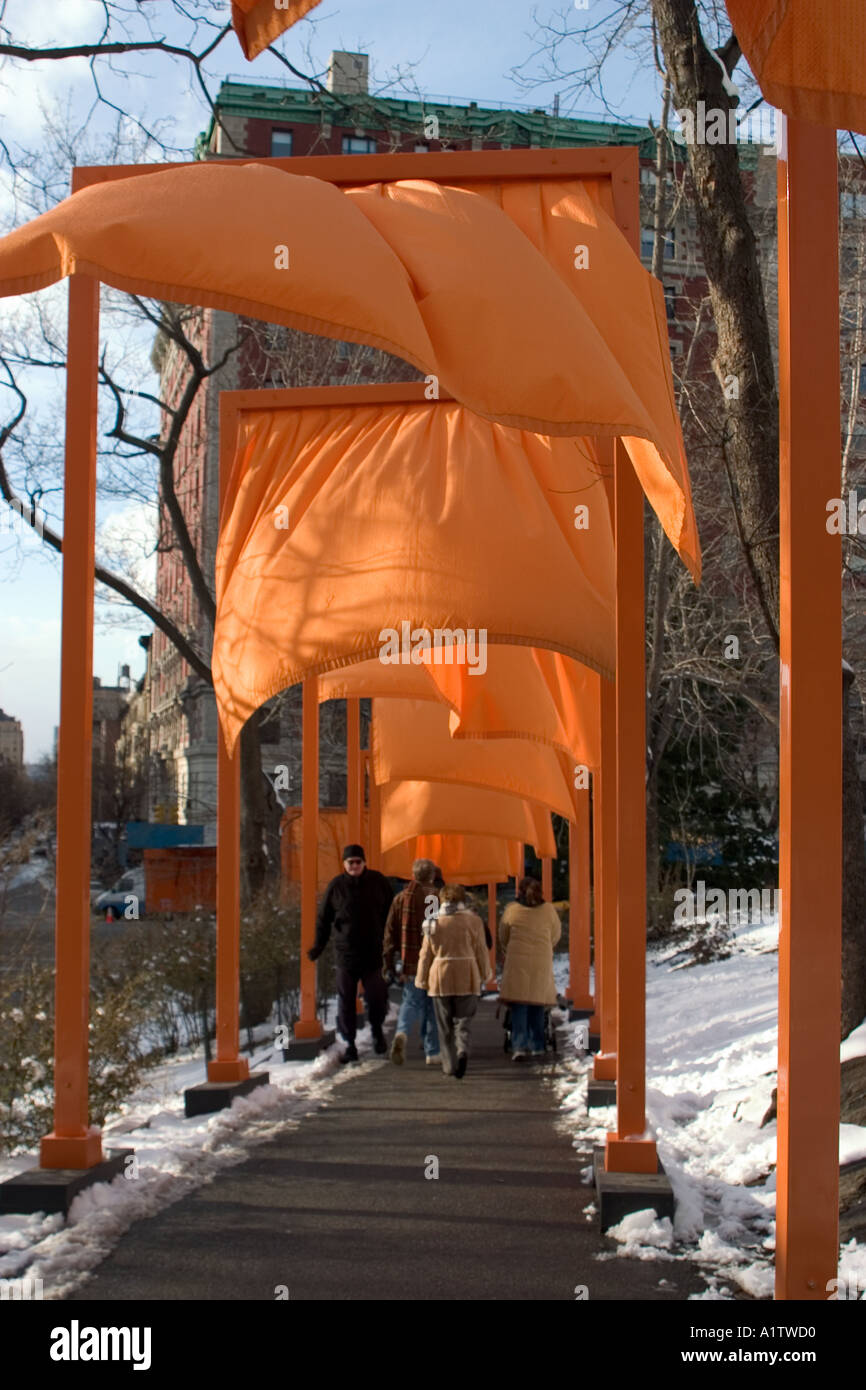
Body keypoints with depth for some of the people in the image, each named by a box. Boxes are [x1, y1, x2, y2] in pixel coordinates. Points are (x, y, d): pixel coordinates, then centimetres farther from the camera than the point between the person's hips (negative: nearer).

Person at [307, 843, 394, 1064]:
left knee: (377, 997, -3)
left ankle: (377, 1031, 26)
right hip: (346, 954, 0)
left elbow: (391, 914, 10)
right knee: (346, 1001, 1)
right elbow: (323, 919, 8)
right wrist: (318, 947, 5)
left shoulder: (378, 881, 1)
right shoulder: (336, 886, 0)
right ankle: (350, 1044, 12)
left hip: (373, 953, 0)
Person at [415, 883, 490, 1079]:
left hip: (441, 977, 1)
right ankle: (462, 1050, -21)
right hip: (467, 977, -1)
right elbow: (481, 951, 1)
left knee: (445, 1025, 10)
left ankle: (450, 1065, 9)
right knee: (463, 1021, 6)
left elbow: (426, 954, 5)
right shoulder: (473, 920, -1)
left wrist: (422, 980, 13)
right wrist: (484, 974, 13)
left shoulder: (434, 921, 2)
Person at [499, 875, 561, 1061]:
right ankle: (537, 1046, 16)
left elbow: (503, 938, 10)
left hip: (517, 962, -1)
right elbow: (556, 935, 13)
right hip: (542, 963, 1)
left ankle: (519, 1046, -10)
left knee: (518, 1006, 0)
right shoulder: (549, 910, 2)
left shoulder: (511, 910, 0)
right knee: (538, 1005, 12)